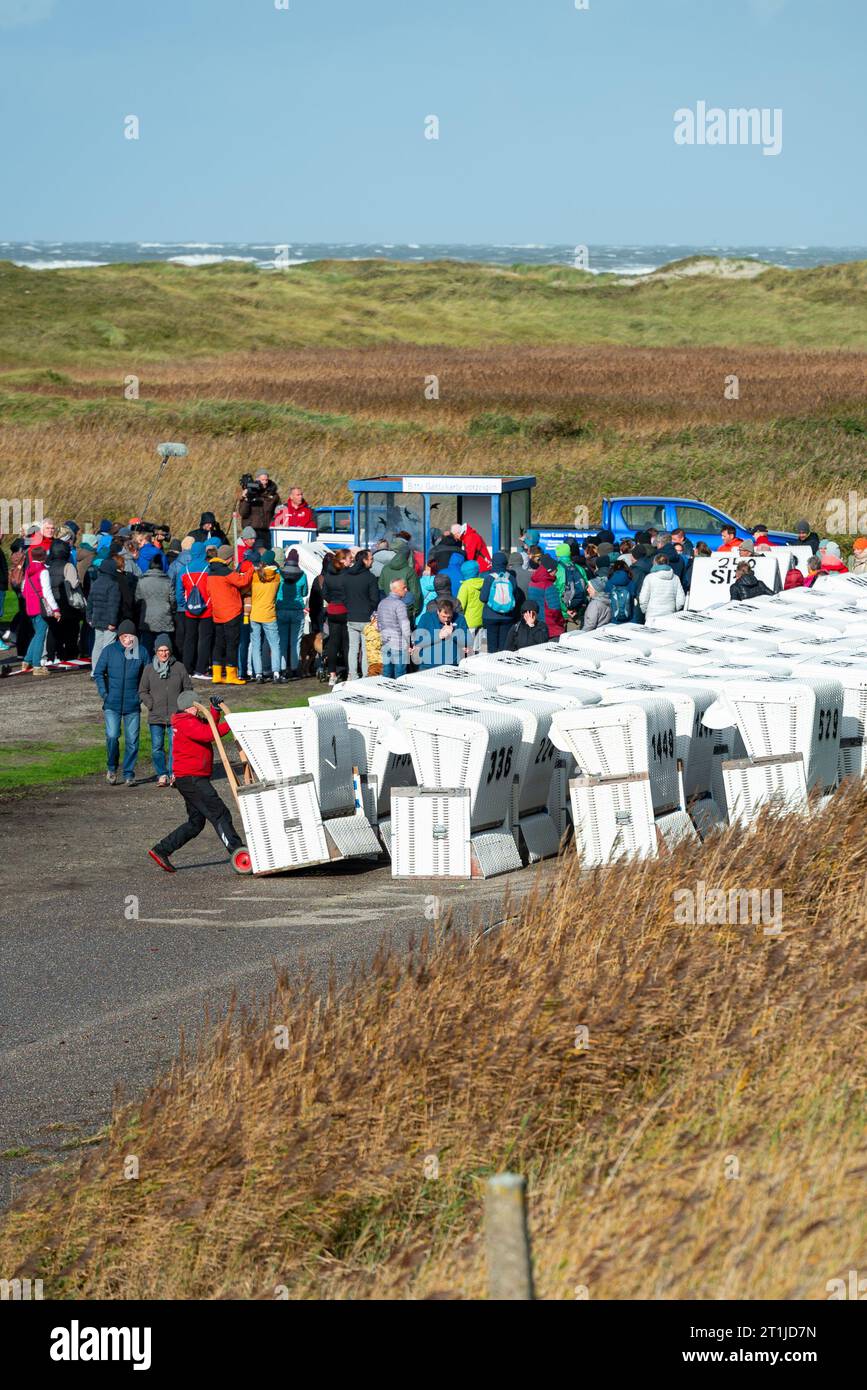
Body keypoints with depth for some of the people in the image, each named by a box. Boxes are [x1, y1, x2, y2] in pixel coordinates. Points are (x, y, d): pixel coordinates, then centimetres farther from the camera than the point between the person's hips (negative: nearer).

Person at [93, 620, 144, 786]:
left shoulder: (141, 652, 0)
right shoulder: (109, 651, -1)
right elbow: (98, 673, 7)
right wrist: (104, 693, -4)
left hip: (133, 705, 1)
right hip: (112, 704, -1)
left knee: (132, 741, 3)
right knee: (112, 736, -13)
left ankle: (129, 774, 15)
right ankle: (112, 768, 10)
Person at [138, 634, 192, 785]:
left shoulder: (179, 667, 5)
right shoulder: (149, 669, 7)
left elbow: (188, 689, 10)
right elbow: (142, 691, 12)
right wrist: (151, 704, -2)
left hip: (175, 715, -1)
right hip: (156, 716, 1)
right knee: (157, 747, -2)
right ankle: (162, 775, 6)